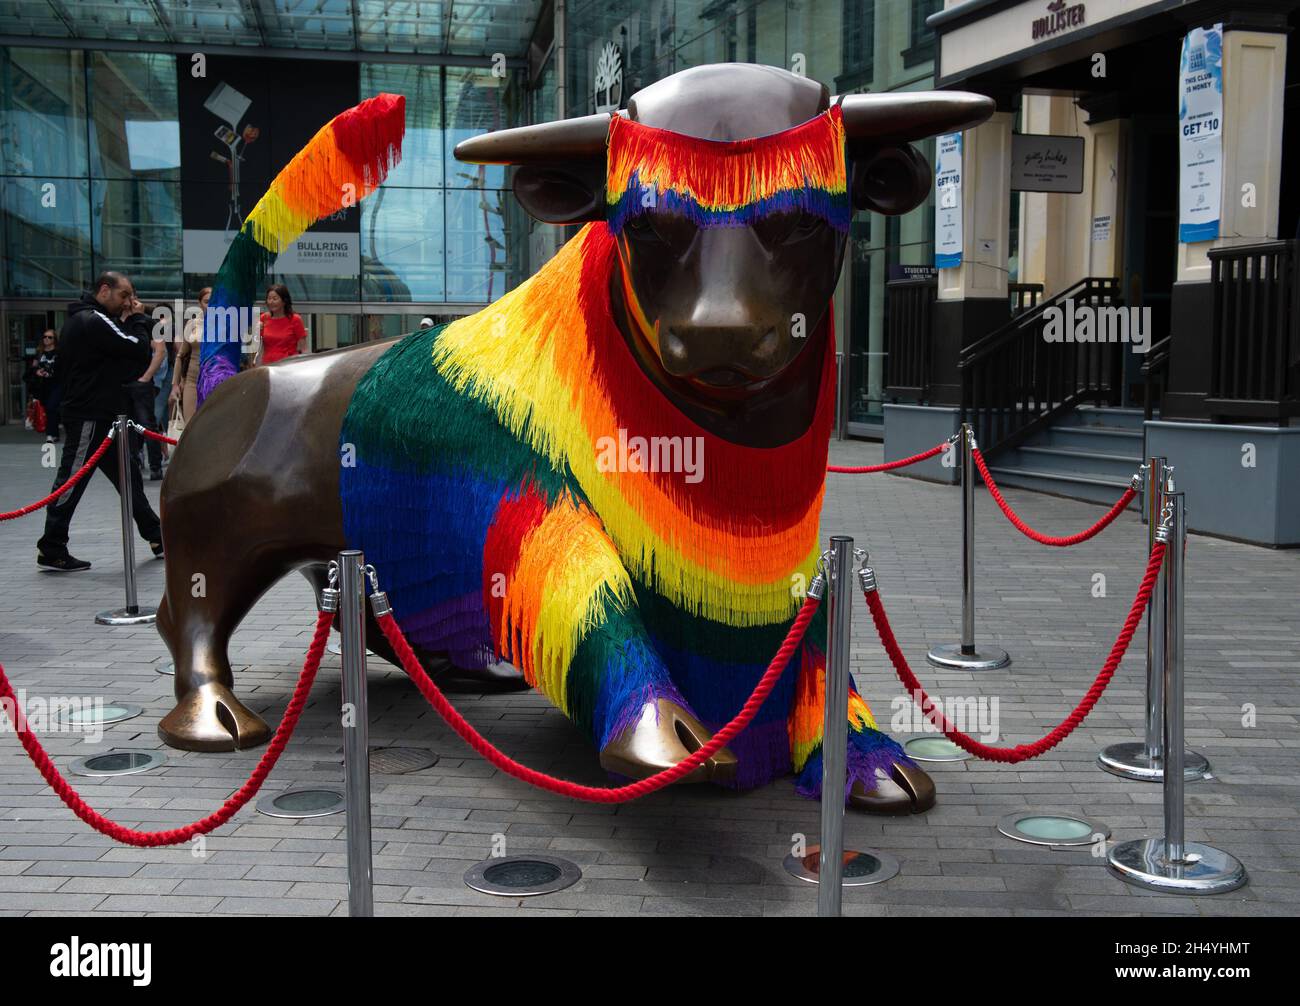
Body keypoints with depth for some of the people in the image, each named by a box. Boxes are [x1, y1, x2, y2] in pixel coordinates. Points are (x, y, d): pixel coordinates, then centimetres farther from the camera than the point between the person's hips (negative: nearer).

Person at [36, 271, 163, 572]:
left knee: (128, 474, 14)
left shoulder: (83, 319, 17)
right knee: (72, 480, -4)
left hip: (101, 415, 11)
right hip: (90, 418, -11)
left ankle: (156, 537, 21)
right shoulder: (94, 321, -16)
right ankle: (52, 549, 4)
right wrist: (138, 319, -4)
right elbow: (140, 350, -18)